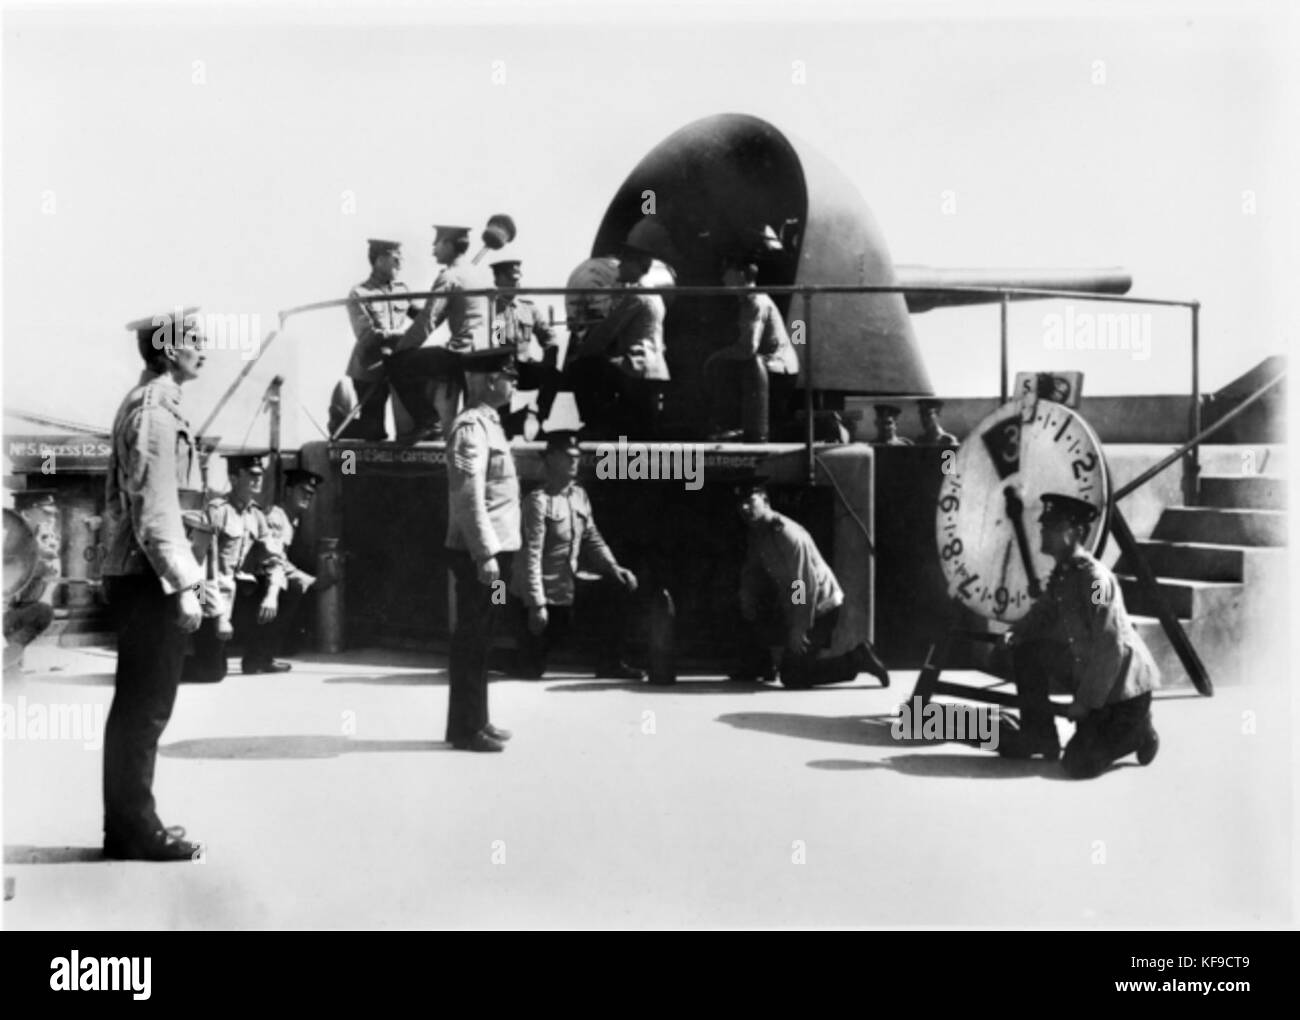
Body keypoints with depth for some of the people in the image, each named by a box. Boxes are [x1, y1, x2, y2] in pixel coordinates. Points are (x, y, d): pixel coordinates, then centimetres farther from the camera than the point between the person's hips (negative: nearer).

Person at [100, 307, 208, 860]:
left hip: (129, 574, 10)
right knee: (147, 709, -4)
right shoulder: (157, 407, -14)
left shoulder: (139, 402, 16)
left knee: (133, 706, 14)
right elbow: (156, 508, -21)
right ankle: (138, 831, 2)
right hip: (150, 577, -10)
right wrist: (183, 582, -21)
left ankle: (125, 824, 21)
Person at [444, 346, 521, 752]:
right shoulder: (470, 427, -15)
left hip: (495, 548, 10)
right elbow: (469, 496, -22)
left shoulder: (488, 423, 16)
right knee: (472, 640, -3)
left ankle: (476, 721, 25)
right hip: (480, 552, -10)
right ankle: (466, 728, 4)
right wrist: (485, 553, -24)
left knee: (478, 639, 16)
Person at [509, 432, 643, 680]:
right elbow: (532, 555, -20)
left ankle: (610, 663, 7)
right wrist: (537, 605, -23)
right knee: (532, 669, -4)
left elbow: (592, 540, 11)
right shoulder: (538, 501, -17)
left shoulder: (580, 496, 5)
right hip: (541, 596, -7)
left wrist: (613, 568, -7)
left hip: (567, 591, 7)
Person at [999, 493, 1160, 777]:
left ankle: (1137, 731, 10)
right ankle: (1038, 735, 11)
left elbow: (1111, 647, -26)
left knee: (1079, 764, -14)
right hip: (1089, 672, 9)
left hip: (1123, 686, -9)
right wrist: (1016, 631, -4)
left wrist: (1086, 701, -20)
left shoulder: (1096, 578, -24)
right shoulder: (1061, 575, 5)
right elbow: (1043, 614, 18)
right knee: (1027, 652, 3)